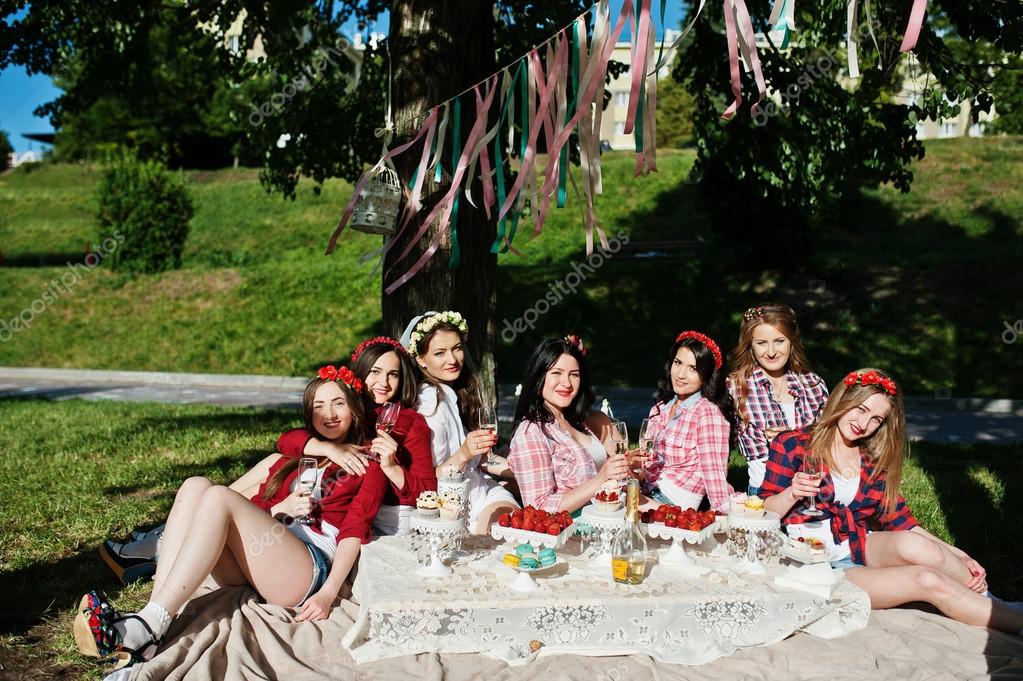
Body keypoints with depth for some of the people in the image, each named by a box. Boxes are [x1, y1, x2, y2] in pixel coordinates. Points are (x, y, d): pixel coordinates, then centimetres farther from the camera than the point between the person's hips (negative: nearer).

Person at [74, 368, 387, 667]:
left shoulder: (367, 463, 14)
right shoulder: (291, 459, 30)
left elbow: (354, 531, -1)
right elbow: (254, 510, 19)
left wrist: (328, 593, -14)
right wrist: (280, 509, -3)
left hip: (309, 570, -5)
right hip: (247, 567, 6)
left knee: (219, 496, -26)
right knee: (196, 486, -17)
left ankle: (149, 627, -37)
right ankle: (153, 612, -33)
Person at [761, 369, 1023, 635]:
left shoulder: (873, 461, 14)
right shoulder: (792, 445, -2)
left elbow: (898, 519, 14)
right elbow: (763, 514, -2)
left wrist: (958, 556, 5)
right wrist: (792, 493, -22)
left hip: (862, 549, 5)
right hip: (818, 566, -5)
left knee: (915, 546, -31)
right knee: (927, 579, -25)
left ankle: (985, 598, -10)